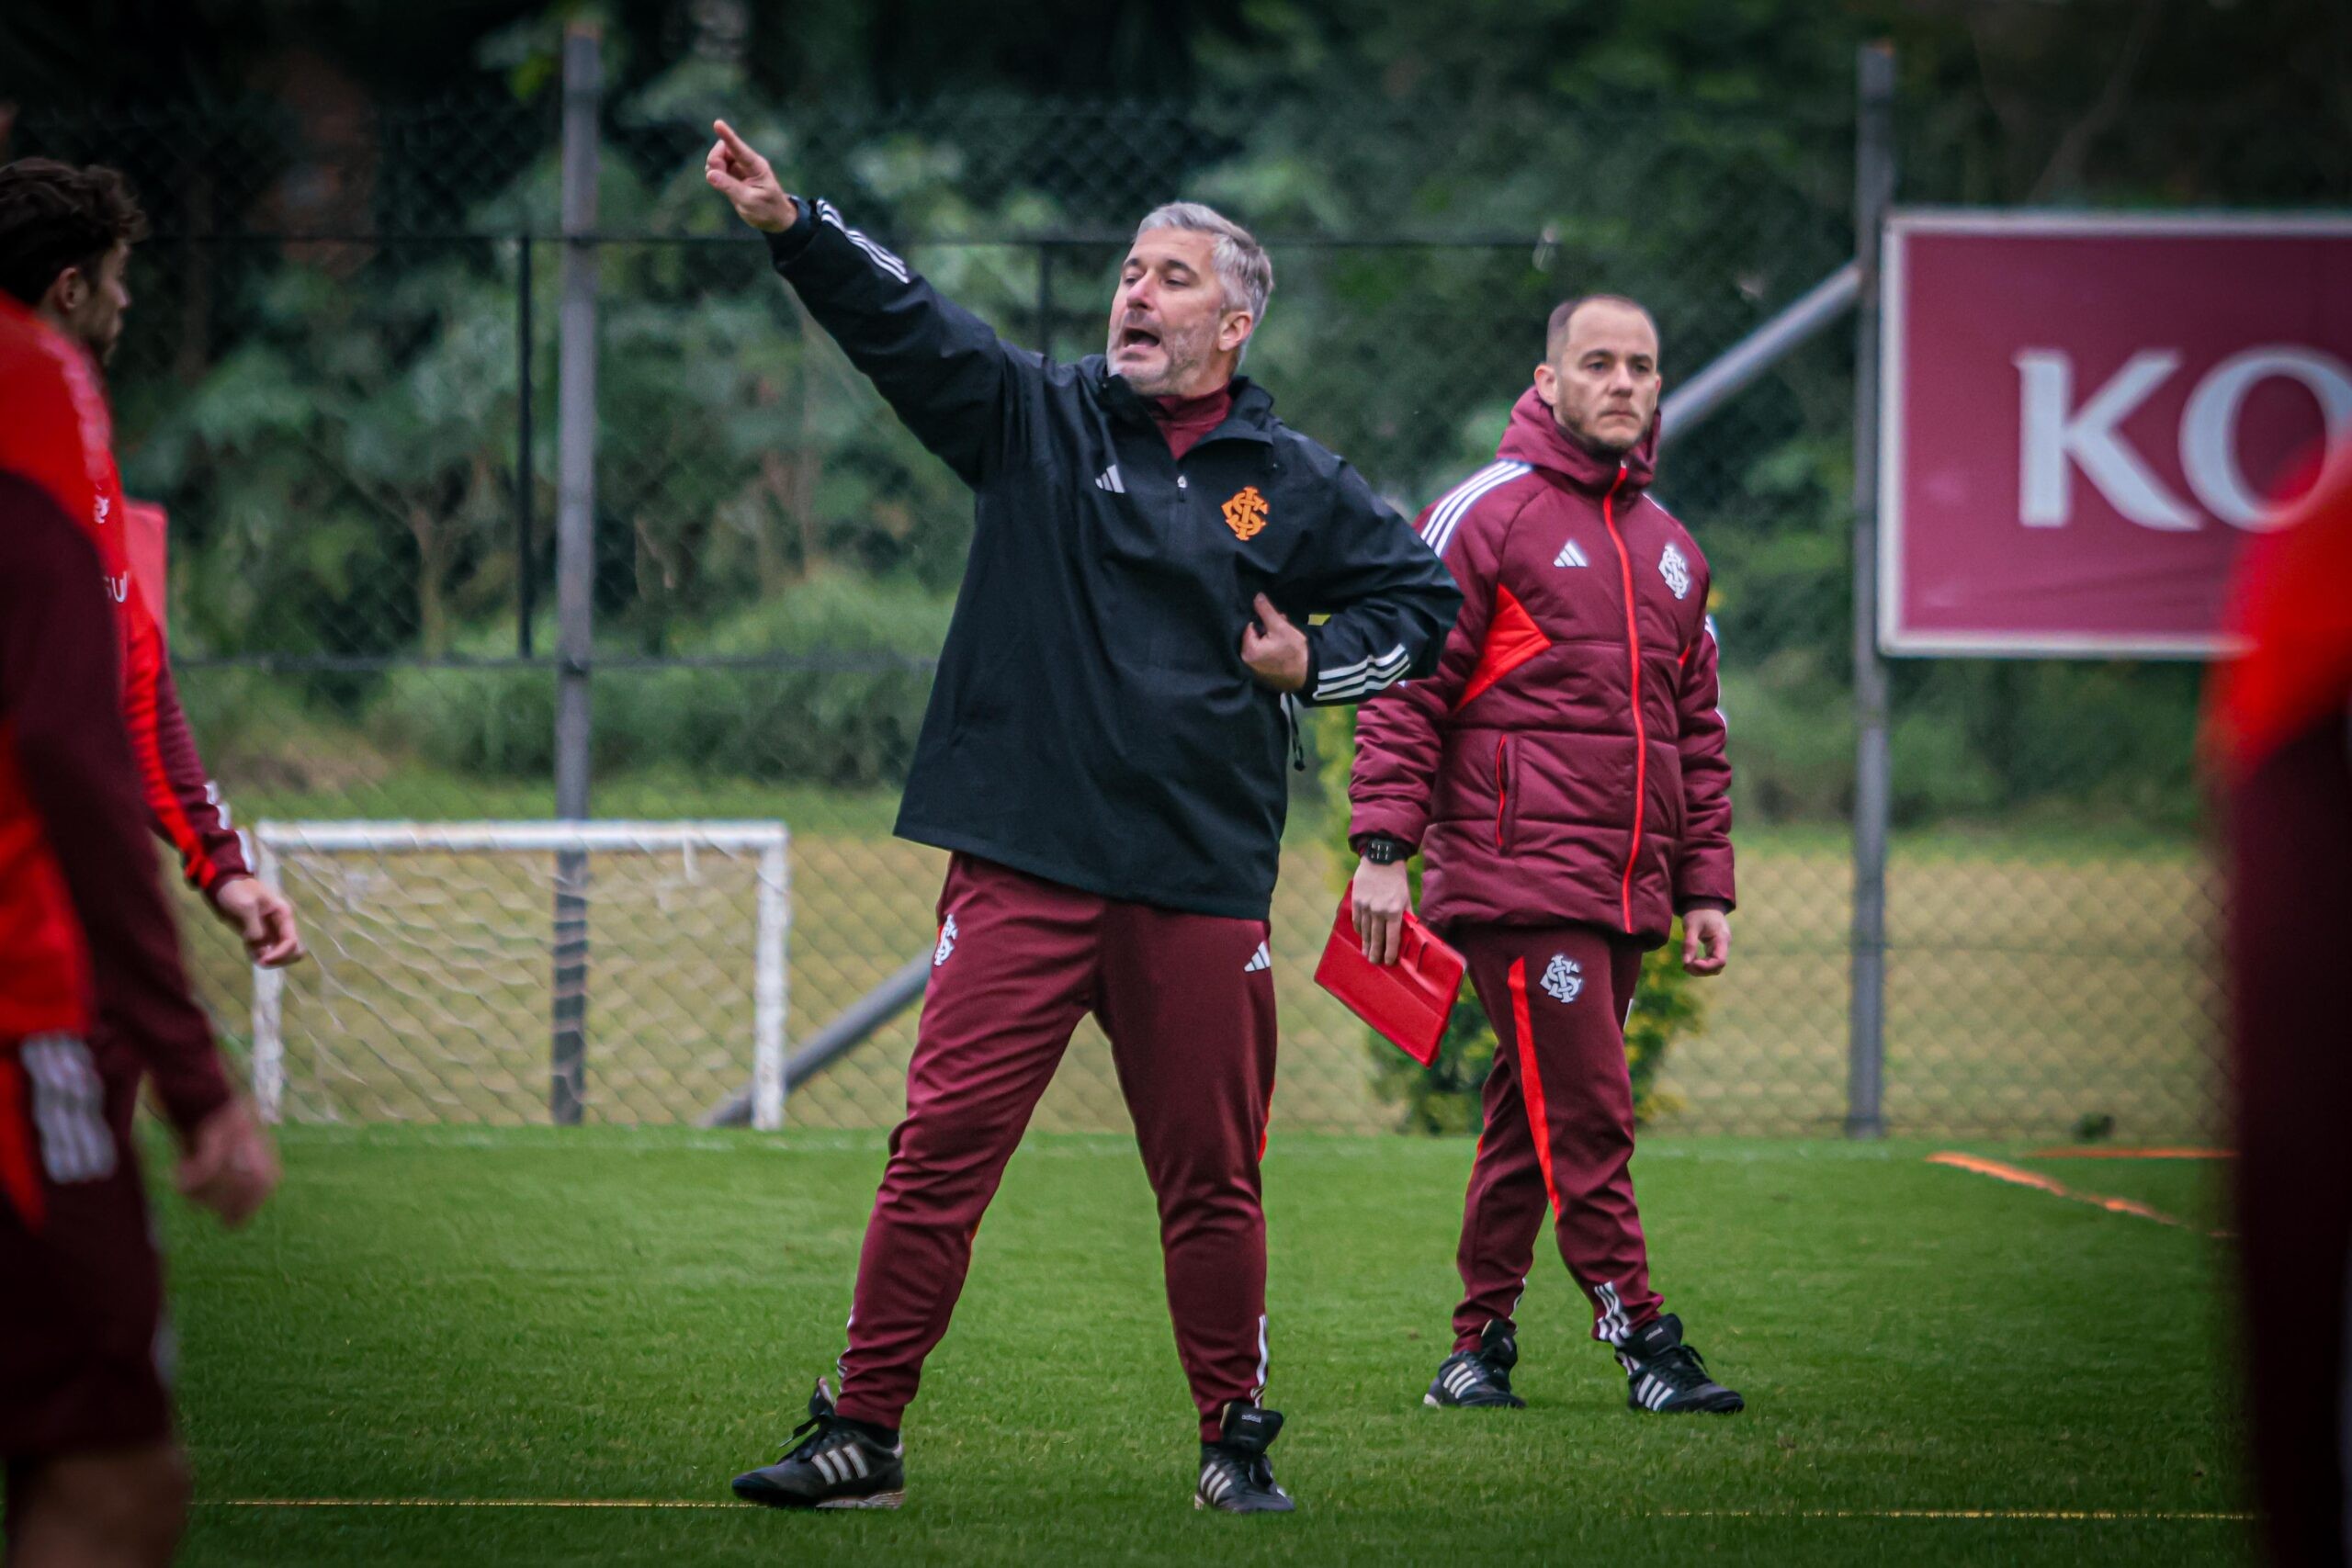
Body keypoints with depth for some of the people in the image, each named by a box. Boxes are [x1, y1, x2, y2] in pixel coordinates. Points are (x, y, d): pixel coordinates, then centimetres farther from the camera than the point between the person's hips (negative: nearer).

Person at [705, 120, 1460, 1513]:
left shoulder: (1296, 486, 8)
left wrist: (1316, 661, 3)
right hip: (1023, 863, -1)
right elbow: (904, 325, -7)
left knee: (1212, 1176, 7)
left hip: (1204, 881, 1)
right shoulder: (1037, 419, 6)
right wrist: (792, 226, -21)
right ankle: (864, 1433, -2)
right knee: (942, 1147, -7)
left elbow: (1424, 597, 20)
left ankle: (1236, 1437, 21)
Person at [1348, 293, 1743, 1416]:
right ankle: (1640, 1337, -8)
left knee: (1534, 1121, 9)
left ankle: (1480, 1345, 14)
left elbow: (1696, 733, 23)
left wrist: (1706, 886, 16)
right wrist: (1384, 847, -13)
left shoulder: (1670, 548, 19)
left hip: (1624, 895, 7)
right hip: (1519, 880, -7)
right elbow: (1405, 688, -5)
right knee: (1586, 1116, -10)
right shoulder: (1485, 515, -2)